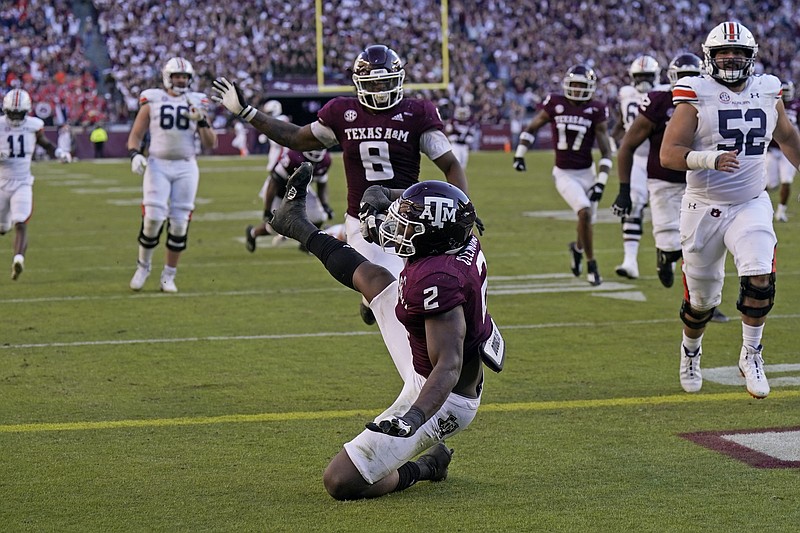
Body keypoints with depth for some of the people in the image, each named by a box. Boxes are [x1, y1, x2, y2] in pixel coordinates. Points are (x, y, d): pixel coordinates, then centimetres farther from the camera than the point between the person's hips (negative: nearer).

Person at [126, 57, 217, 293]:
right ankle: (143, 265, 9)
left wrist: (201, 121, -10)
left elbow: (210, 144, 5)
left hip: (186, 168, 2)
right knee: (153, 217, -14)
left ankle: (169, 276, 12)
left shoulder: (196, 104, 7)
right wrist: (134, 155, -11)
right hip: (158, 165, -2)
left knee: (179, 223, 0)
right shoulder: (152, 102, 3)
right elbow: (135, 135, 7)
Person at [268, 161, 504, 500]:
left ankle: (422, 468, 11)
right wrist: (386, 195, 20)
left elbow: (449, 367, -40)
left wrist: (414, 416, -52)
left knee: (340, 483, -12)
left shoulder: (437, 280, -35)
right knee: (373, 278, 24)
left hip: (438, 398, -10)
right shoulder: (465, 246, -9)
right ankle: (298, 225, 49)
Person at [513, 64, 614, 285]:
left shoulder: (596, 111, -5)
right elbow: (531, 128, 12)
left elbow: (606, 152, -5)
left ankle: (577, 248, 45)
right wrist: (519, 154, 5)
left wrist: (601, 183, -12)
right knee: (585, 213, -21)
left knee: (587, 220, 8)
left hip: (587, 173, 2)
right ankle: (591, 265, -7)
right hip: (564, 174, -2)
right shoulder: (555, 105, -4)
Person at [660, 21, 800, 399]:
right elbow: (668, 154, -17)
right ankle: (690, 351, 38)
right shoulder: (696, 96, -10)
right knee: (701, 299, 8)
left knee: (760, 280, -20)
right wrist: (710, 159, -32)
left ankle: (751, 354, 0)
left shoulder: (768, 93, 3)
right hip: (704, 208, -2)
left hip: (751, 205, 2)